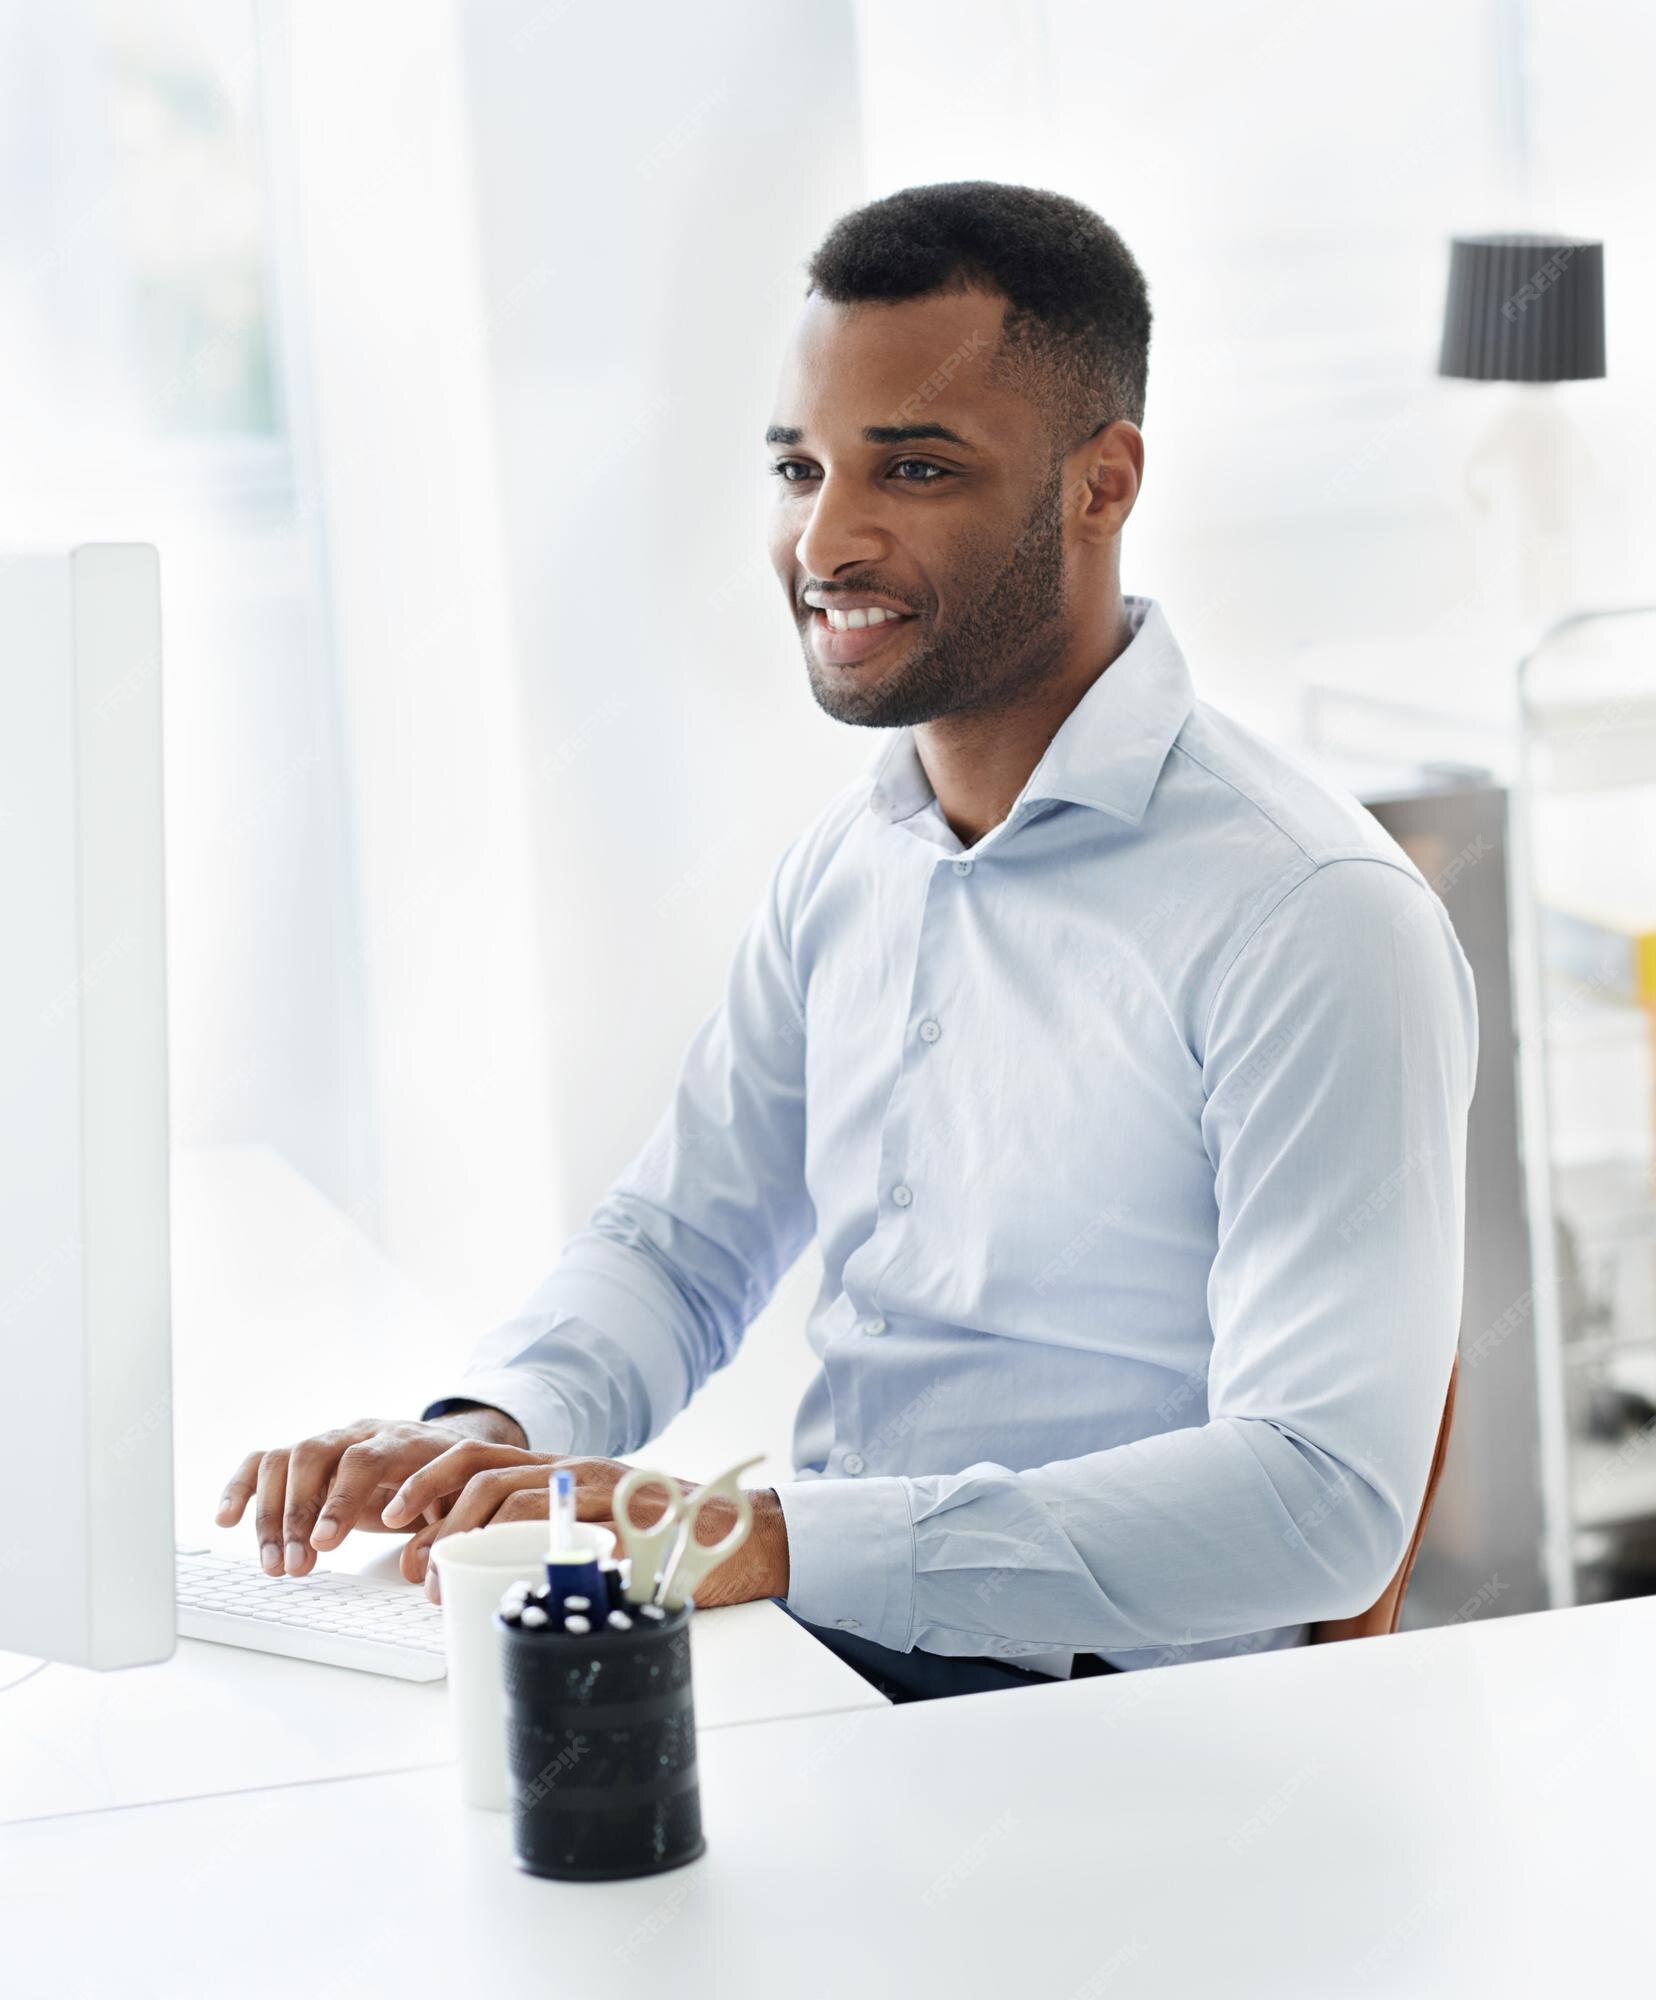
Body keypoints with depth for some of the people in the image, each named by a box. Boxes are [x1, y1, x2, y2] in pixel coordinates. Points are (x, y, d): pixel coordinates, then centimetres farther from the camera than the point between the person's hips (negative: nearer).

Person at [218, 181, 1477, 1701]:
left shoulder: (1313, 920, -15)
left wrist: (778, 1537, -29)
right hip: (805, 1660, 7)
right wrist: (496, 1429, -5)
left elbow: (1324, 1502, -22)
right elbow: (678, 1246, 19)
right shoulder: (853, 857, 11)